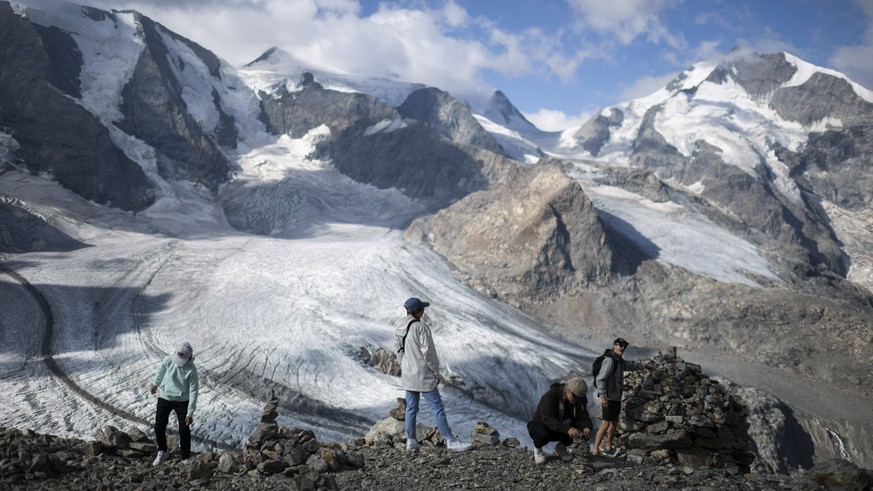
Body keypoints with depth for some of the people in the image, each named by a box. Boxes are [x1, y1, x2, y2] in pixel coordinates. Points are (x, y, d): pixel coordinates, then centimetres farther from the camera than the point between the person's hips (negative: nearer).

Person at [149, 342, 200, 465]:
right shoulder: (168, 360, -19)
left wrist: (190, 413, -19)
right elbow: (160, 372, 5)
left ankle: (186, 458, 17)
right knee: (159, 427, 5)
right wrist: (155, 384, 23)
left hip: (182, 401, -2)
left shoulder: (191, 371, -25)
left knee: (184, 430, 0)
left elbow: (193, 392, -20)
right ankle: (162, 452, 29)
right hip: (164, 398, 2)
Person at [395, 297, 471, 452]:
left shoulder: (399, 328, 4)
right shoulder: (420, 326, -19)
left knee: (411, 407, 14)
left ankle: (411, 440, 18)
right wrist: (436, 372, -8)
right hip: (423, 375, -7)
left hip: (408, 374, 8)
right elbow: (427, 352, -17)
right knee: (437, 407, -2)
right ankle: (451, 441, 3)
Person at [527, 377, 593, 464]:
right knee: (543, 434, -41)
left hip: (563, 429, 5)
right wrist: (567, 429, -53)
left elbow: (583, 417, -14)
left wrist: (586, 427, -39)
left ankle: (561, 447, 7)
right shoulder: (550, 396, -28)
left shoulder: (579, 399, -10)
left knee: (583, 432, -23)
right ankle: (537, 447, -3)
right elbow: (547, 419, -39)